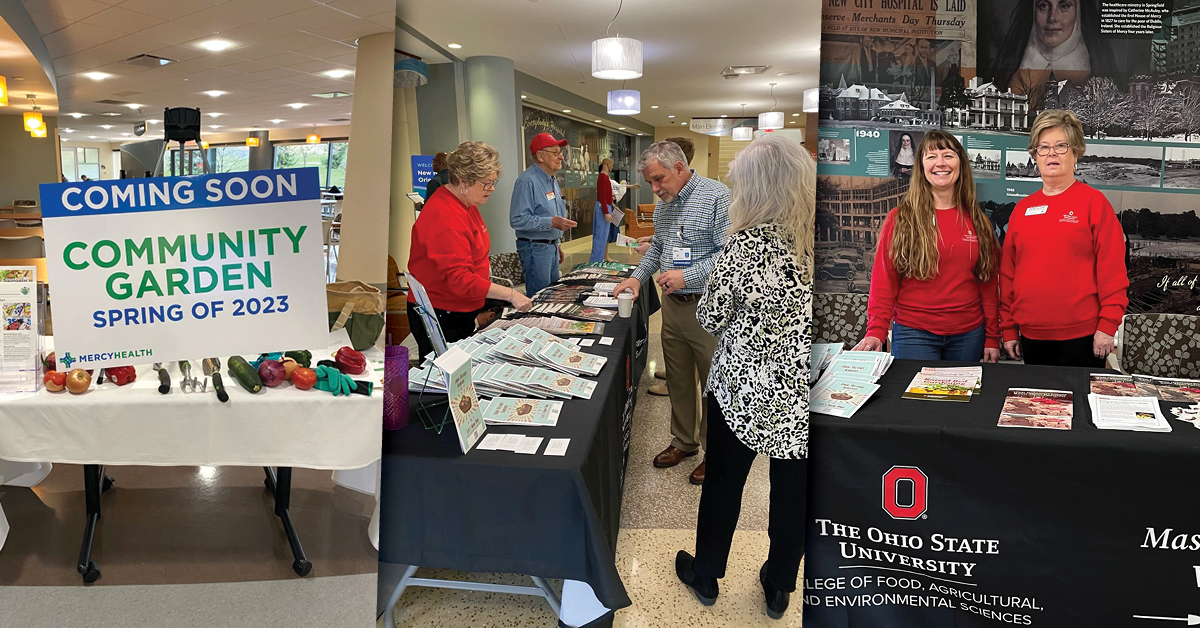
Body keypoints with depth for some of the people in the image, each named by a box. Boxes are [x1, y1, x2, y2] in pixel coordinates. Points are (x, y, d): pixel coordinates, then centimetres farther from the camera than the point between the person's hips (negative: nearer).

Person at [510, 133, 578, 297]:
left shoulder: (553, 180, 13)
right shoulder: (528, 181, -19)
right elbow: (518, 219, -27)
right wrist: (551, 222, -30)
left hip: (551, 246, 10)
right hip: (535, 248, -10)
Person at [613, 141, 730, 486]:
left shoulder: (717, 196, -14)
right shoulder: (664, 205, 12)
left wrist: (688, 276, -23)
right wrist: (638, 277, 9)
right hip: (673, 304, 8)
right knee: (677, 380, 17)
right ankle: (684, 441, 33)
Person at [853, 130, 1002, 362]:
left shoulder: (978, 221, 8)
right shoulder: (900, 219, -2)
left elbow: (989, 284, 9)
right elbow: (884, 279, -5)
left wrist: (992, 338, 7)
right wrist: (876, 331, -16)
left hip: (968, 334, 3)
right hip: (914, 334, -3)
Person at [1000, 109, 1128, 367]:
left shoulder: (1093, 201, -2)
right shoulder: (1022, 209, 10)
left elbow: (1113, 269, -6)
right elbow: (1007, 272, 11)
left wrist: (1108, 326, -11)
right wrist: (1008, 328, 9)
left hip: (1081, 336, -4)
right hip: (1031, 336, 4)